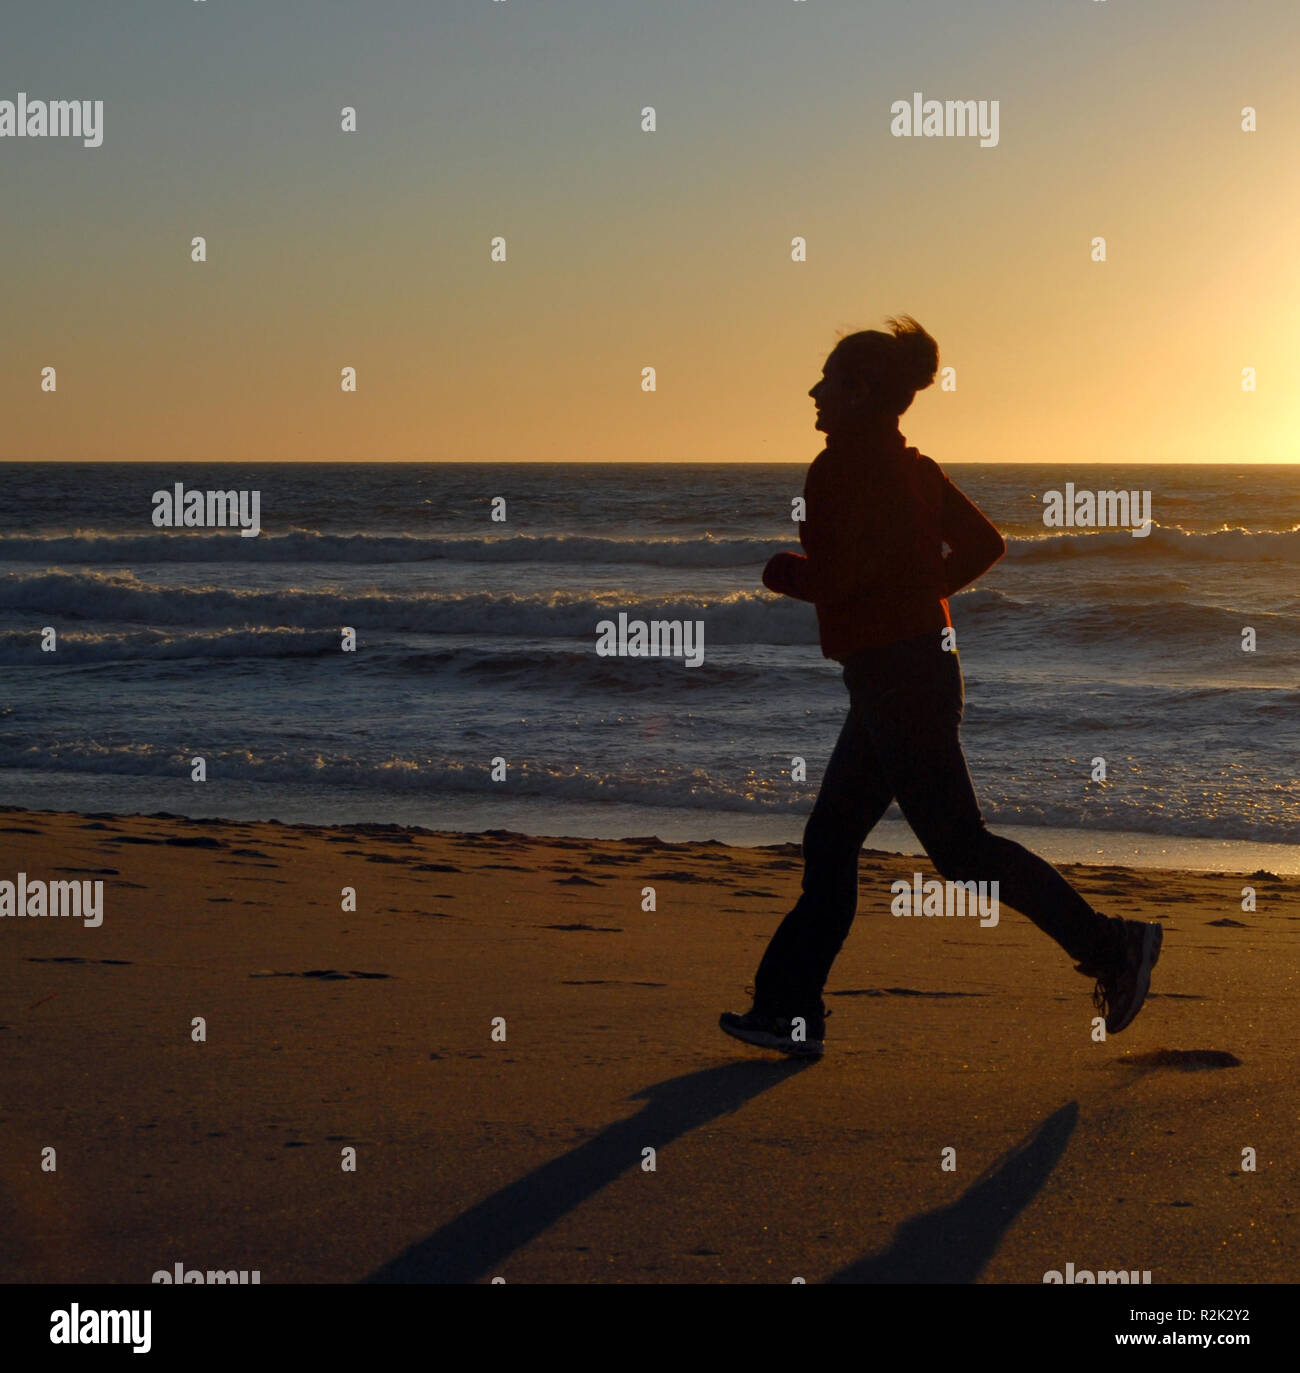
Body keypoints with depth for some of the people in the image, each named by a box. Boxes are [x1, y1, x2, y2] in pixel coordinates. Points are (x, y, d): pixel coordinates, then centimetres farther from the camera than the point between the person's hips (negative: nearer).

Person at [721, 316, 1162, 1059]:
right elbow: (985, 544, 16)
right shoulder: (908, 464, 12)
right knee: (831, 839, 11)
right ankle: (790, 1010, 14)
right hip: (924, 663, 10)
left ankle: (1110, 945, -2)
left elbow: (834, 579, -21)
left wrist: (776, 571, -3)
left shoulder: (841, 468, -14)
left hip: (896, 677, -10)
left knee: (961, 846, -5)